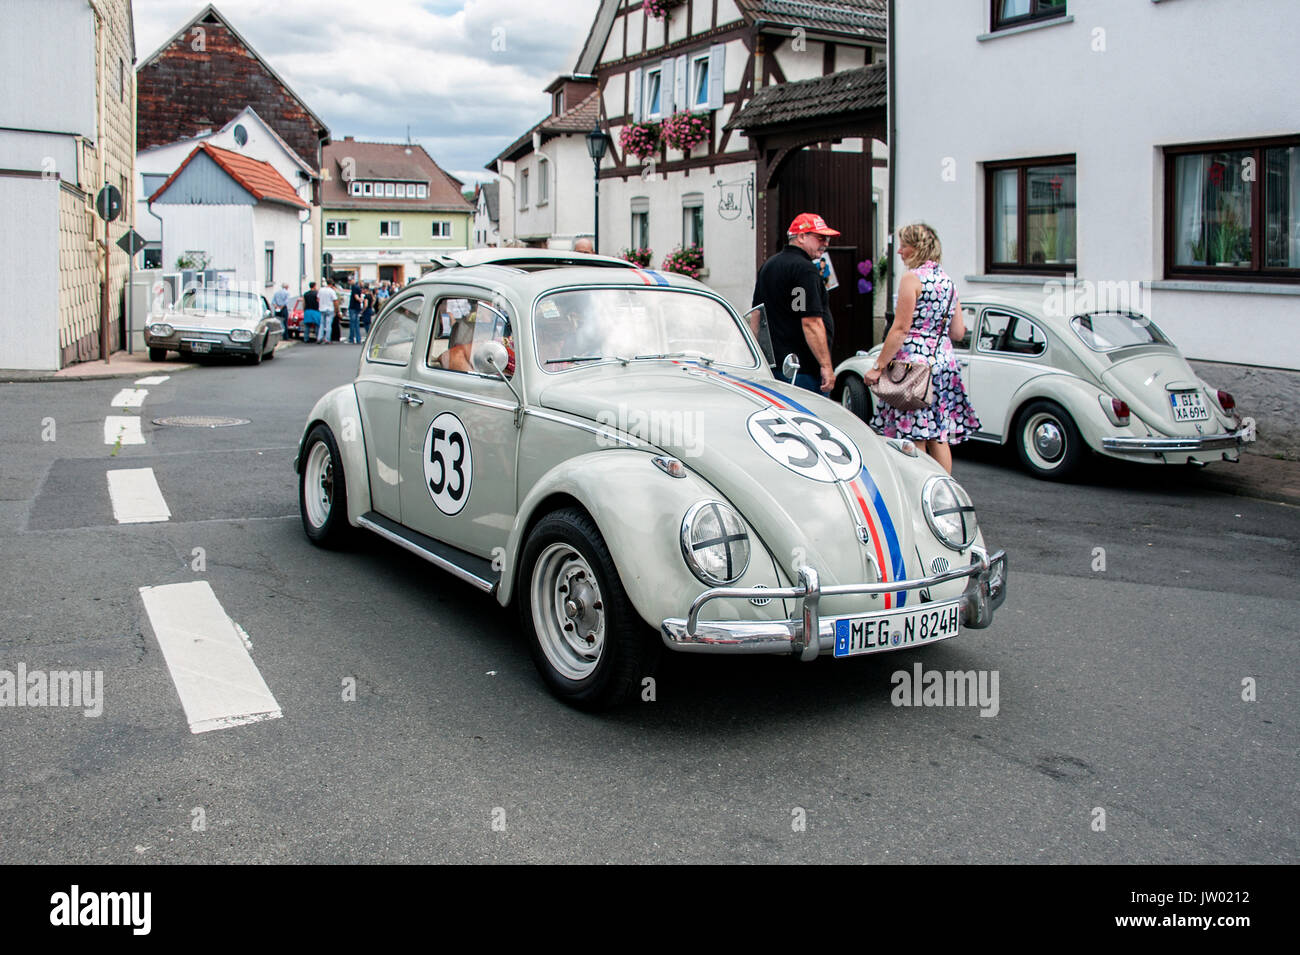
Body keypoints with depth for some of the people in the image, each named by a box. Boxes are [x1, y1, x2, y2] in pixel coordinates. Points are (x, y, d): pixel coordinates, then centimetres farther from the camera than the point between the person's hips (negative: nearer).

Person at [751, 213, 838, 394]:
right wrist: (826, 366, -21)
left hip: (774, 365, 9)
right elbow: (811, 322, -21)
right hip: (804, 369, -9)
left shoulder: (768, 265, 16)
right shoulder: (805, 270, -14)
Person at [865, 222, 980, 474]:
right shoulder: (947, 279, 12)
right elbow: (958, 332, 12)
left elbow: (901, 329, -15)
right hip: (945, 364, 8)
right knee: (939, 437, 12)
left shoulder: (912, 278, -9)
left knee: (915, 440, -2)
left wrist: (879, 367, -13)